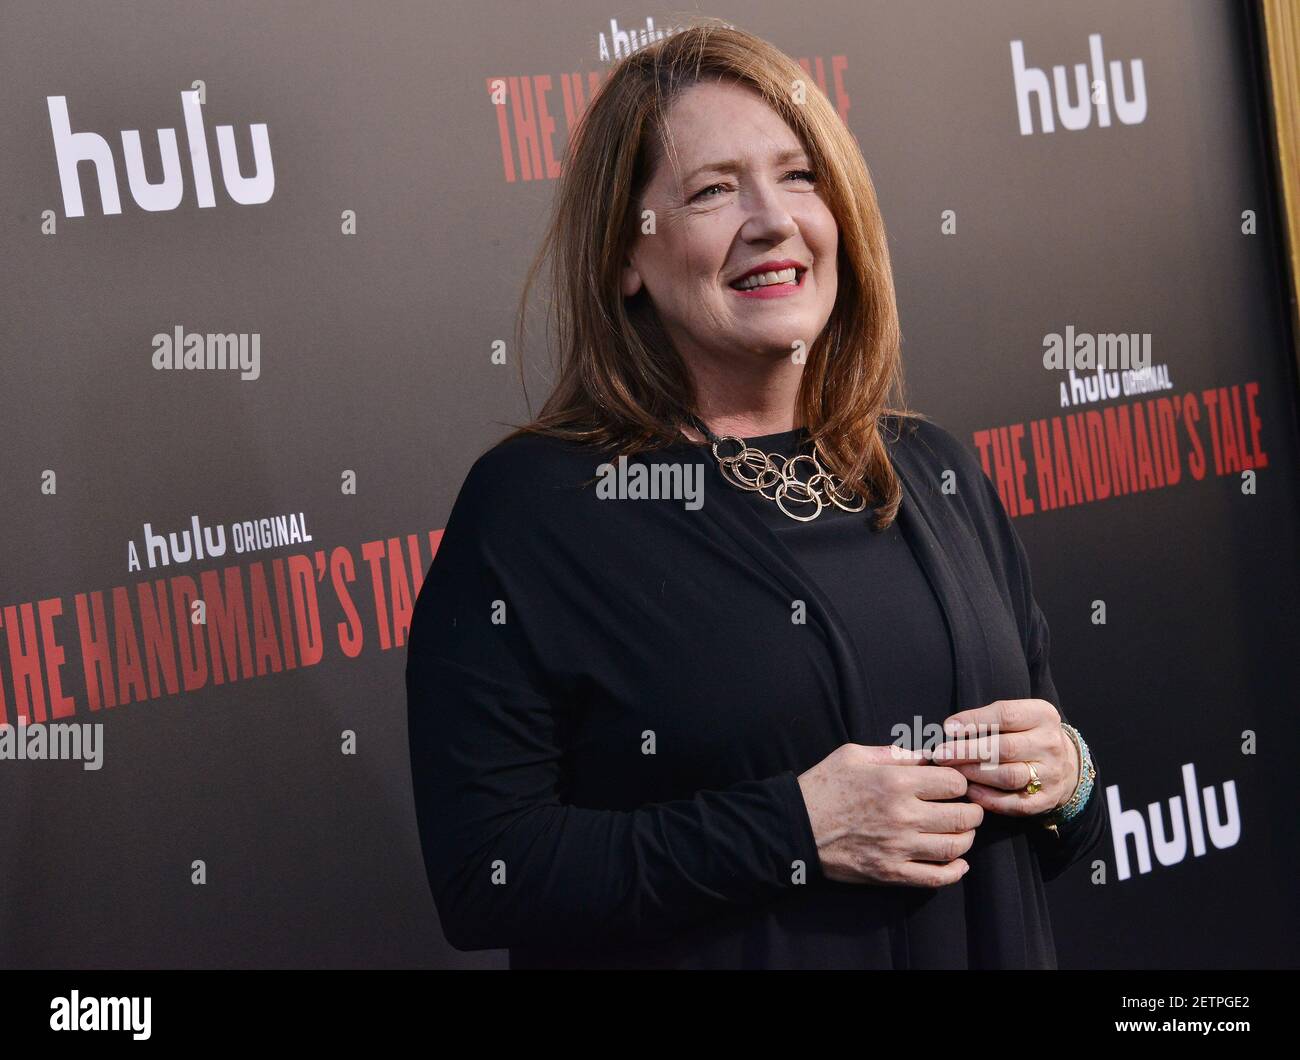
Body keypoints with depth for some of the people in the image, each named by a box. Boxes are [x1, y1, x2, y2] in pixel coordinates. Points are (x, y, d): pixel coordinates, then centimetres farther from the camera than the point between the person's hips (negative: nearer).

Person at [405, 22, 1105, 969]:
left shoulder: (937, 472, 1)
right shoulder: (532, 503, -15)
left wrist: (1064, 775, -10)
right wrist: (795, 830, -25)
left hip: (984, 946, 5)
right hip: (726, 947, -4)